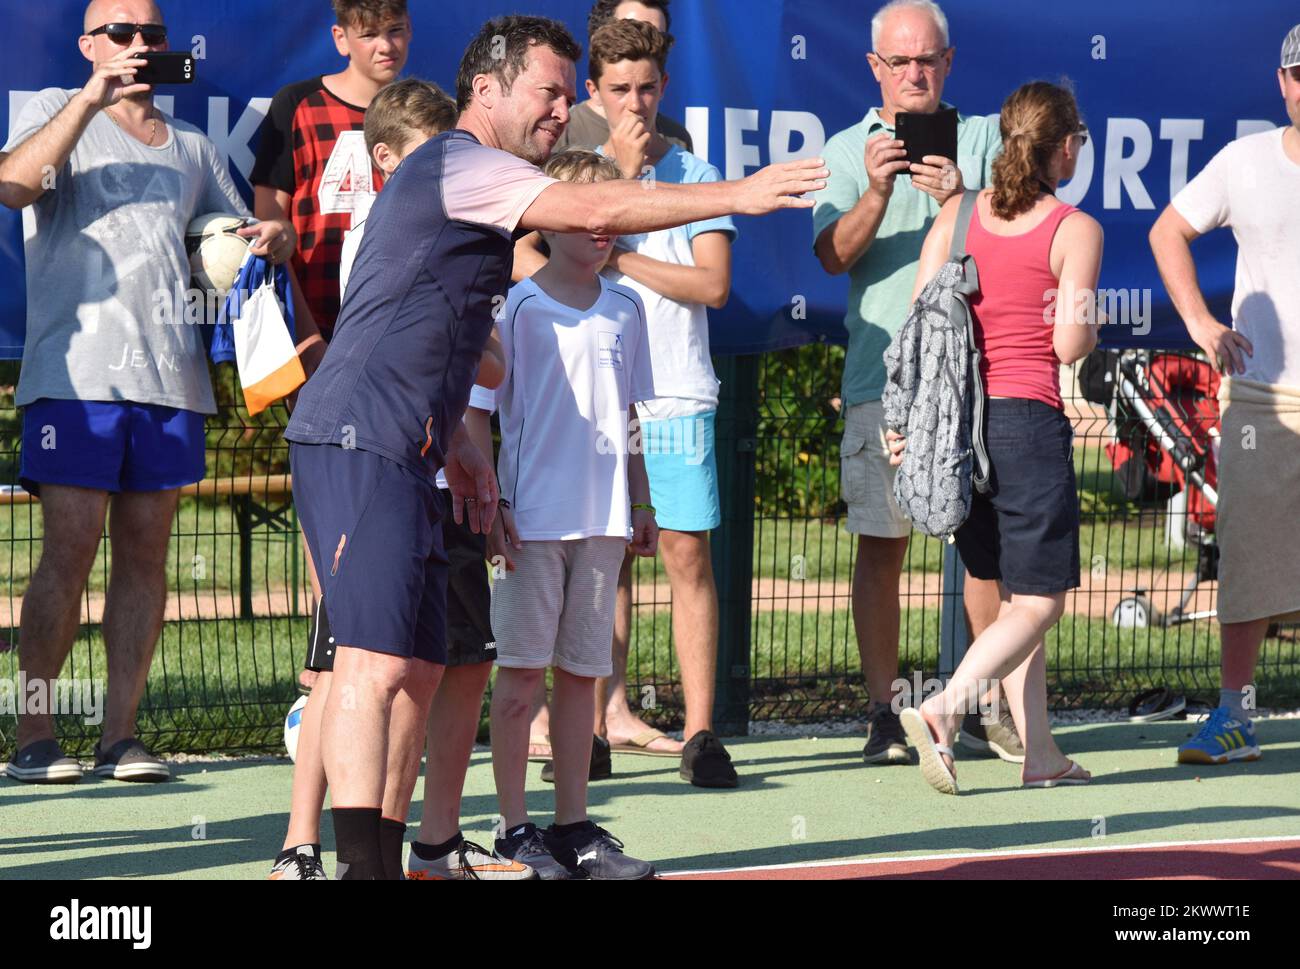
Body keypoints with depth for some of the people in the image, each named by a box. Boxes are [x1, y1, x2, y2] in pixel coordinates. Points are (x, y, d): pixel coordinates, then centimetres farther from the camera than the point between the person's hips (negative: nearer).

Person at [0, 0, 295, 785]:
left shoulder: (192, 147, 22)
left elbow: (241, 236, 29)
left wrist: (275, 239, 6)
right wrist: (91, 101, -14)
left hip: (171, 374, 5)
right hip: (76, 368, -4)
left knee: (146, 552, 2)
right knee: (71, 550, -10)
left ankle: (122, 733, 4)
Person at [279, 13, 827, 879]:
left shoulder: (462, 179, 25)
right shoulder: (459, 164, -8)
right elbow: (596, 210, -19)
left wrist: (457, 442, 26)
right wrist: (737, 195, -17)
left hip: (400, 454, 11)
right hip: (357, 444, -11)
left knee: (422, 668, 7)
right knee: (377, 664, -17)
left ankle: (381, 860, 8)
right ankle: (362, 863, -22)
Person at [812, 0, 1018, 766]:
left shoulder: (983, 140, 12)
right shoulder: (847, 150, 11)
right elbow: (834, 255, -2)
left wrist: (960, 204, -16)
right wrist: (876, 194, -19)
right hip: (882, 374, 0)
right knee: (882, 545, -1)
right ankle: (886, 712, 4)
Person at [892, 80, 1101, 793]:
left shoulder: (956, 214, 7)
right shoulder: (1075, 230, -6)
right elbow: (1070, 346, -11)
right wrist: (1089, 325, 11)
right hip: (1030, 416, -6)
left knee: (1014, 594, 15)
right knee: (1039, 601, 0)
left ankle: (1040, 755, 15)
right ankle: (941, 711, -21)